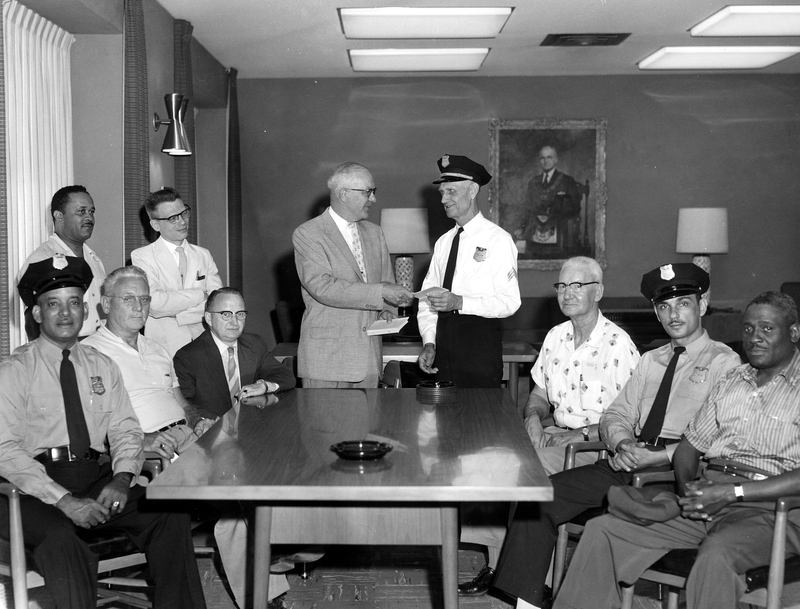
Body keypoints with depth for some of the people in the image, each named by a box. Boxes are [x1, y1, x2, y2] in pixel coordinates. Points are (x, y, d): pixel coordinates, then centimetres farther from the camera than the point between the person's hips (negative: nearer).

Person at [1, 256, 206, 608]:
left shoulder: (102, 367, 16)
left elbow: (125, 429, 12)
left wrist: (121, 479, -10)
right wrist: (64, 500, -19)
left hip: (101, 480, 4)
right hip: (38, 487, -4)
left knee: (172, 516, -20)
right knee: (60, 540, -36)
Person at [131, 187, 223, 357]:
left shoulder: (203, 255, 15)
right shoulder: (141, 256, 3)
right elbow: (154, 303, -12)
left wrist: (177, 313, -8)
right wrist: (199, 295, -3)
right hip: (165, 349, -3)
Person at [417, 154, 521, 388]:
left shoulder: (498, 240, -5)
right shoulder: (443, 242, 14)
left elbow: (510, 301, -12)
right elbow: (427, 297, 12)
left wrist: (459, 302, -22)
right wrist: (429, 343, 0)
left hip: (481, 344, -5)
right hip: (445, 340, 5)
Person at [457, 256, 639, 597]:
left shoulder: (618, 345, -11)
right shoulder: (556, 337, 12)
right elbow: (539, 393, 19)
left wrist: (577, 436, -19)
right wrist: (534, 417, -3)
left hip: (598, 449, -7)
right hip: (558, 438, 7)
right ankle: (498, 564, -9)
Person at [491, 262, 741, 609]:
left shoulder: (724, 363, 3)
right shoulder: (650, 360, 24)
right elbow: (615, 415, 18)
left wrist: (658, 456, -17)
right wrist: (623, 443, -5)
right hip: (628, 465, 6)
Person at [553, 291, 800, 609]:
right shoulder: (730, 382, 20)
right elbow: (690, 446, 19)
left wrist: (731, 492, -18)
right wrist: (687, 485, -4)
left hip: (767, 508, -6)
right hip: (707, 498, 6)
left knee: (715, 553, -39)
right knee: (602, 529, -7)